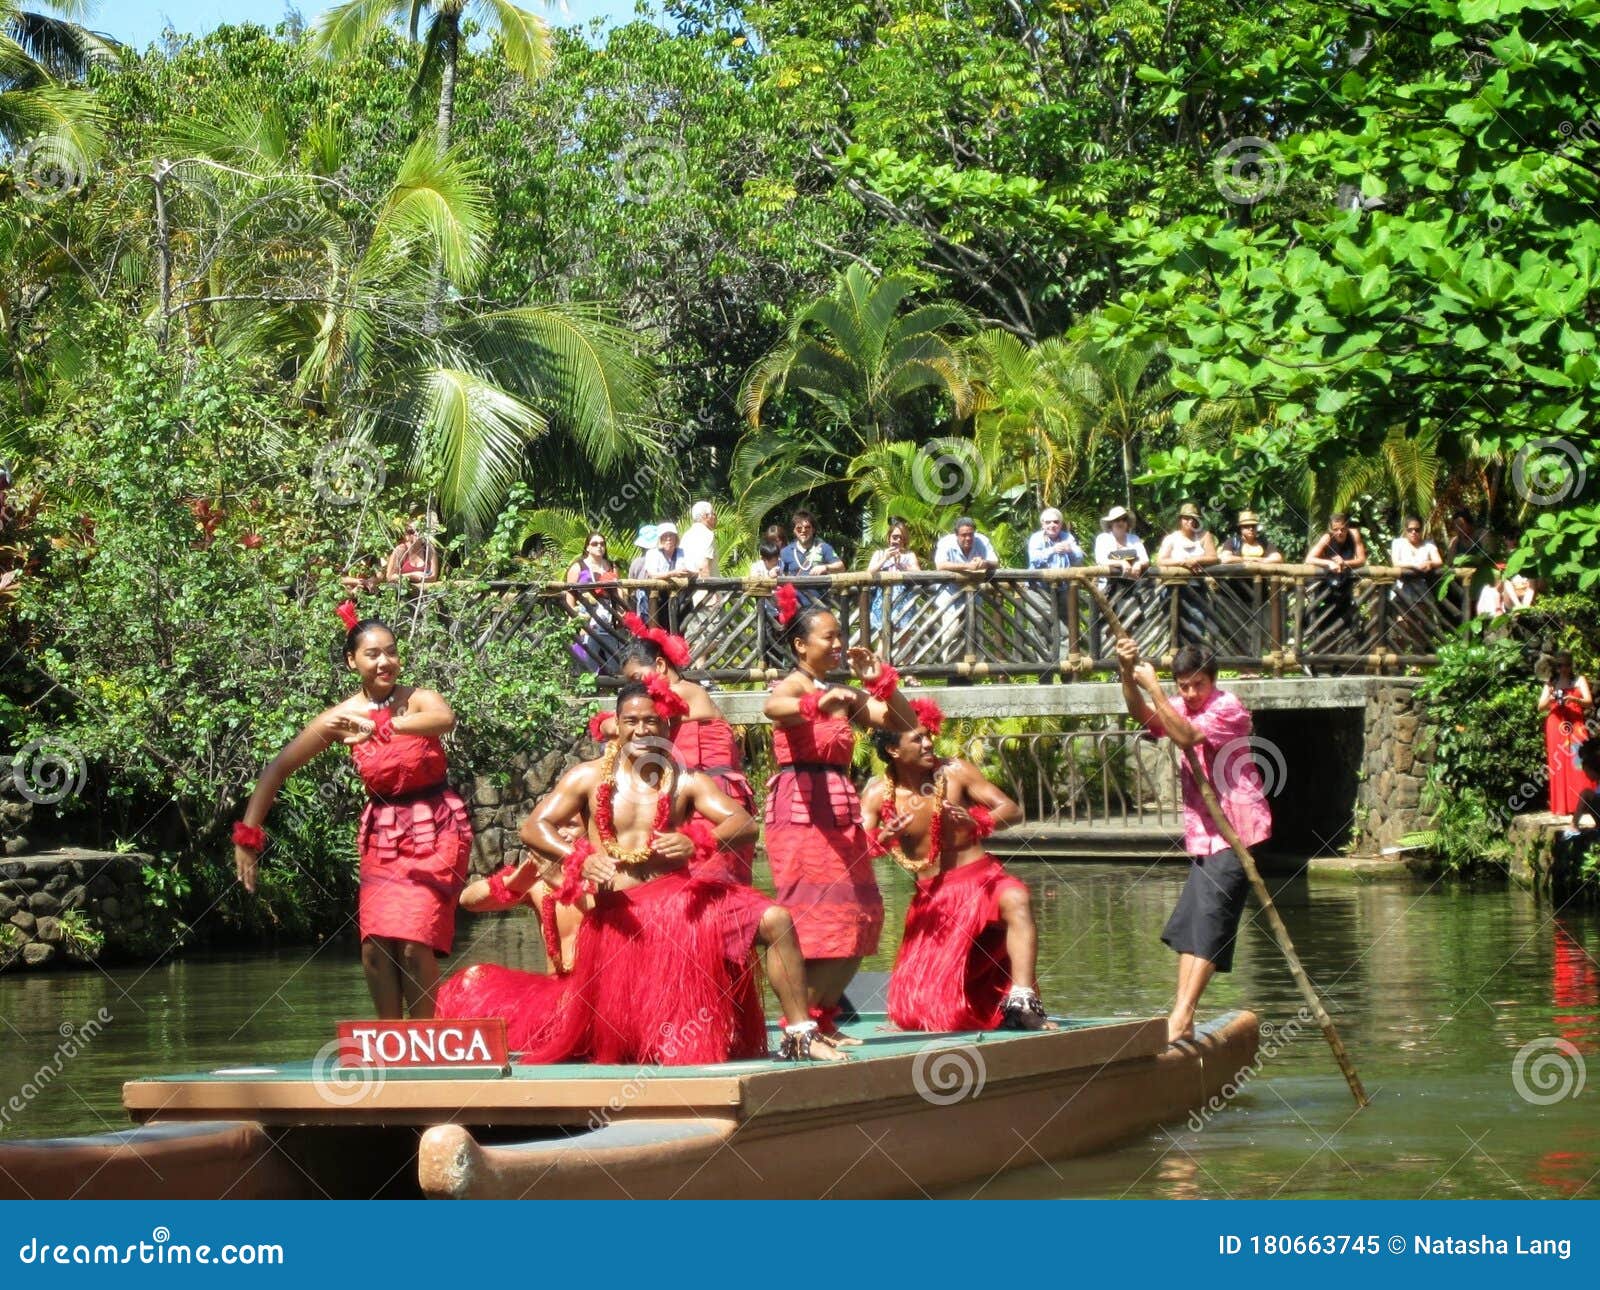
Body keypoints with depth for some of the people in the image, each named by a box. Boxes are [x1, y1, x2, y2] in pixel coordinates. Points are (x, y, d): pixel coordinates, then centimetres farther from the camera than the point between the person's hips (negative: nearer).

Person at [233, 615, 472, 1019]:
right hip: (382, 836, 3)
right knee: (375, 945, -9)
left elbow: (446, 719, -36)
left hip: (435, 832, -3)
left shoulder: (419, 700, -11)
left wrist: (379, 727, -48)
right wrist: (247, 835, -5)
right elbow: (278, 769, 1)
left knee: (415, 942, -14)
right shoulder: (342, 718, -4)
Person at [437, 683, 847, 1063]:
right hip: (616, 913, -1)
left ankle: (801, 1035, -10)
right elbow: (536, 826, -3)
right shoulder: (589, 777, 4)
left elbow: (744, 824, -8)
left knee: (775, 921, -18)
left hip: (679, 901, 1)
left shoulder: (685, 782, 3)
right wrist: (579, 860, -22)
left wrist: (697, 842, -29)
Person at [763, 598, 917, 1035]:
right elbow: (772, 706, -29)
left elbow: (905, 722, 16)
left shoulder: (843, 696, 18)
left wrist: (881, 680, 2)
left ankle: (820, 1017, 15)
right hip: (801, 812, -8)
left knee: (857, 925, 5)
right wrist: (817, 702, -48)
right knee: (818, 921, -13)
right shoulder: (793, 686, -3)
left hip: (841, 813, 8)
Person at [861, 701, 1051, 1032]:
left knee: (1016, 901, -38)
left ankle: (1021, 1002, -45)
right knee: (918, 1009, -4)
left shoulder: (954, 772, -6)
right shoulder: (878, 794, -3)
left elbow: (1013, 810, -10)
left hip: (981, 879, -2)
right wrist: (882, 840, -31)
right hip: (932, 897, 2)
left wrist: (978, 822, -31)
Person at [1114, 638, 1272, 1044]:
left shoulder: (1228, 707, -10)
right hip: (1205, 838, 9)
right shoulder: (1185, 709, 14)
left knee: (1209, 919, -16)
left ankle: (1182, 1016, -23)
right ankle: (1182, 1019, 10)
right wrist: (1128, 676, -23)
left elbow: (1187, 737, -27)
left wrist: (1151, 686, -27)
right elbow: (1144, 716, -5)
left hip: (1235, 834, -9)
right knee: (1188, 927, 8)